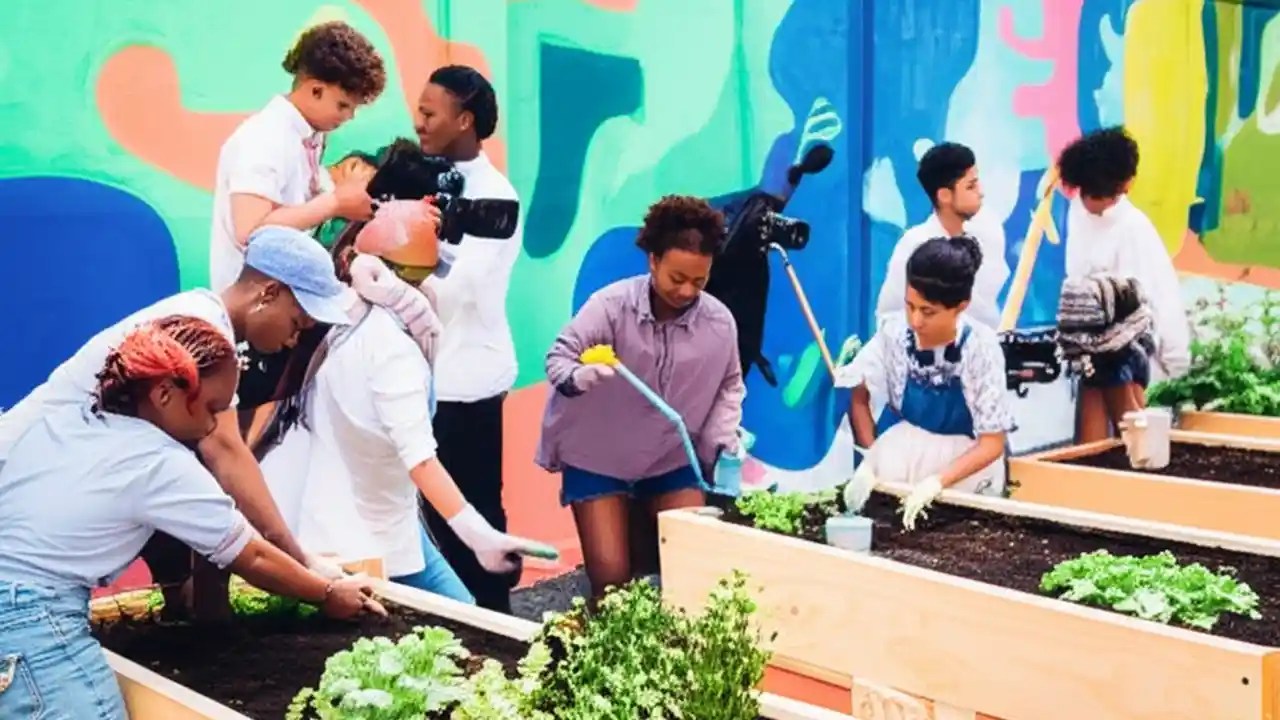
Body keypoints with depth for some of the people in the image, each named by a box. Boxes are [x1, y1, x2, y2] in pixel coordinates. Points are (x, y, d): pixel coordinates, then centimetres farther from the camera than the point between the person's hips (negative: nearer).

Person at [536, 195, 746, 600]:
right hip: (598, 455, -3)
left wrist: (725, 440, -8)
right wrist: (577, 377, -39)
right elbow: (559, 357, -17)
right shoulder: (611, 305, -21)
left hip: (672, 459, 3)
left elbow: (729, 386, 5)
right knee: (612, 574, -7)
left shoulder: (719, 322, -10)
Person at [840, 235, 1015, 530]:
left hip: (961, 456, 0)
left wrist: (937, 481, -32)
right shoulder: (894, 331, -17)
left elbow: (992, 443, -18)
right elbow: (859, 397, -4)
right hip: (902, 449, 1)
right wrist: (872, 459, -19)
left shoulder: (981, 346, -21)